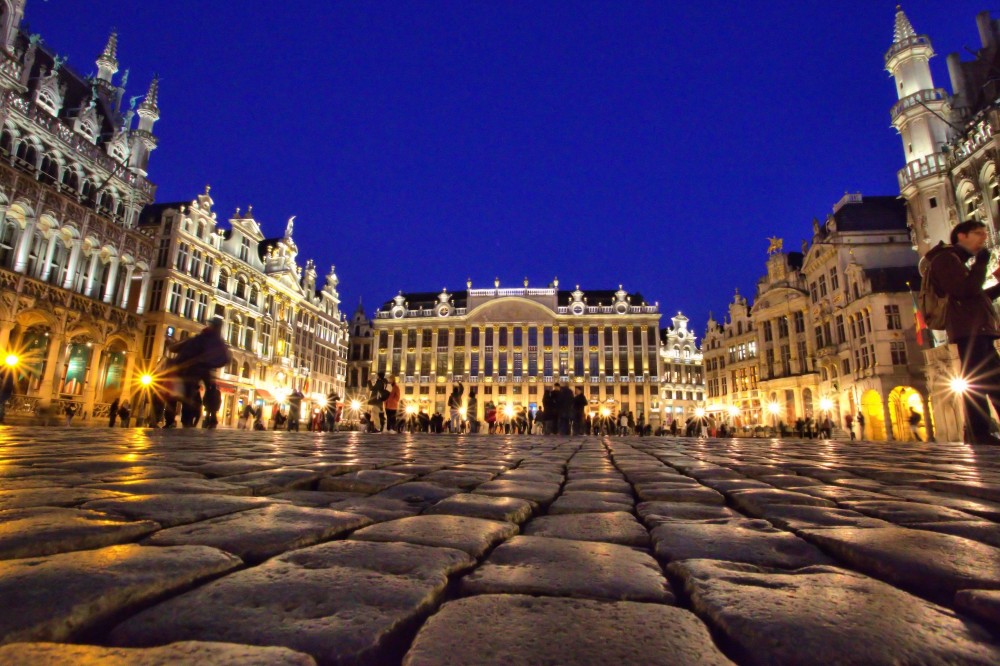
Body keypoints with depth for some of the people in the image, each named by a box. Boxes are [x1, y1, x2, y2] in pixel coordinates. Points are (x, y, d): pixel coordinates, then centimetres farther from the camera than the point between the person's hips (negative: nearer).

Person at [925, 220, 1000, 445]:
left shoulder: (956, 260, 28)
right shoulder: (946, 258, -3)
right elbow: (965, 290, -18)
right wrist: (981, 262, -9)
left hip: (978, 330, 11)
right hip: (969, 330, -11)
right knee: (976, 382, -14)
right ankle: (979, 433, -16)